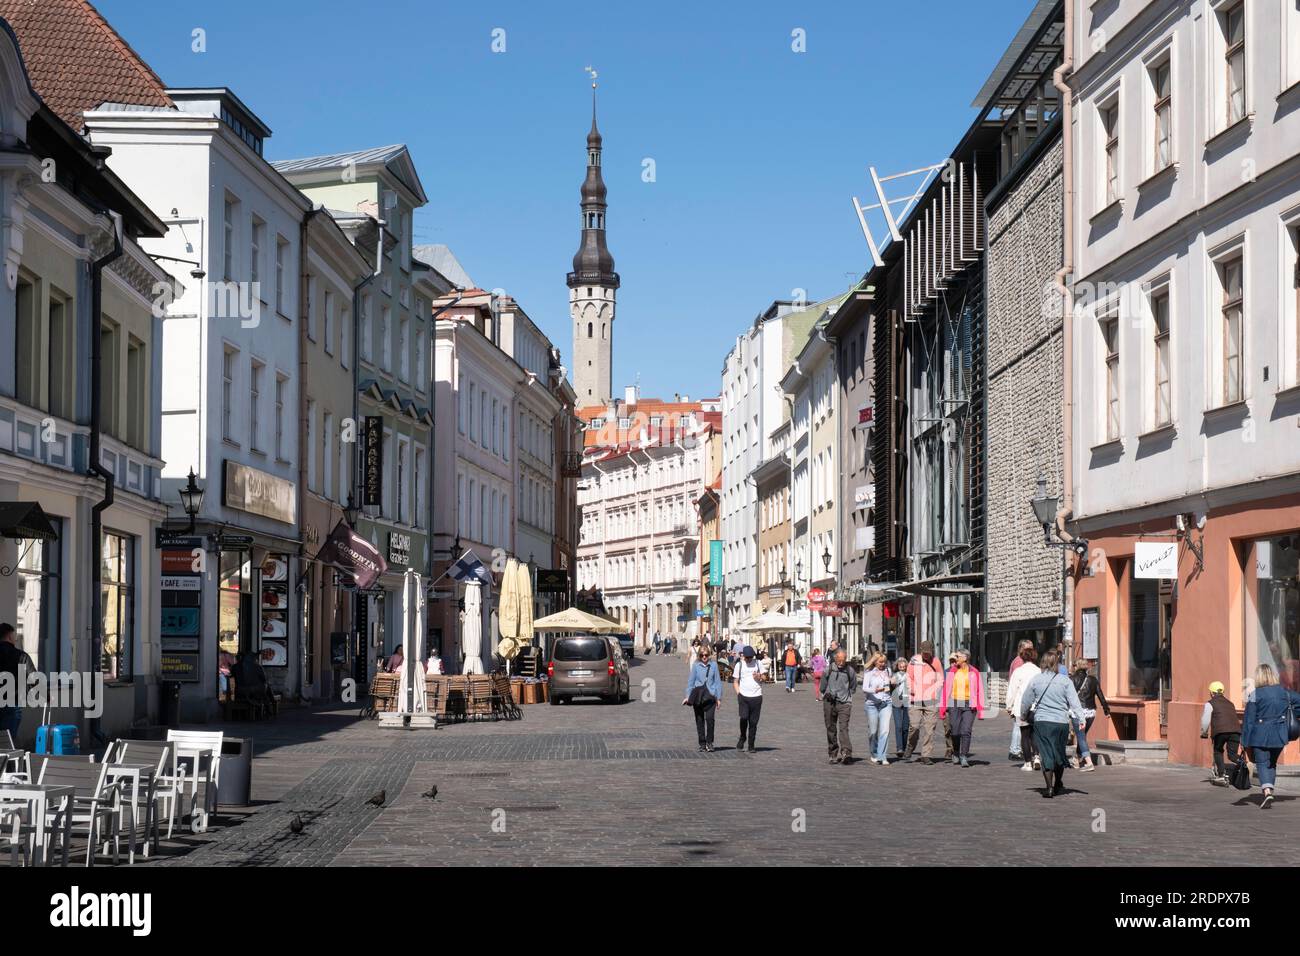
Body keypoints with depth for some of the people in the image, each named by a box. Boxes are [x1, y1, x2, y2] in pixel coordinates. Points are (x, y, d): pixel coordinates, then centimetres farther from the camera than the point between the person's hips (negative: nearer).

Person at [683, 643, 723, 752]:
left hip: (710, 696, -1)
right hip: (698, 697, 1)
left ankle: (709, 743, -3)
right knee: (699, 720, 5)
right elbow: (691, 681, 10)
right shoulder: (696, 665, 3)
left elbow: (717, 681, 7)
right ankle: (702, 744, 15)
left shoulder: (713, 664, 3)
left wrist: (719, 698, 7)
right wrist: (688, 696, 7)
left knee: (709, 718, -16)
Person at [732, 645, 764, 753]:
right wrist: (738, 693, -3)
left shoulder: (757, 664, 8)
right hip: (743, 696, -1)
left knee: (753, 722, 2)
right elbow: (735, 681, 10)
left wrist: (758, 677, -6)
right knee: (744, 717, -18)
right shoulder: (739, 665, 5)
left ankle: (751, 745, 9)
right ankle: (742, 737, 7)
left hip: (756, 696, 1)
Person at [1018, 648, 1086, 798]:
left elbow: (1026, 701, 9)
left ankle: (1049, 787, -8)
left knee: (1046, 754, 1)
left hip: (1042, 721, -1)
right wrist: (1080, 718, -6)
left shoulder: (1036, 679, 0)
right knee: (1059, 753, 17)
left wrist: (1023, 715, 26)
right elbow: (1074, 702, -8)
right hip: (1062, 722, 1)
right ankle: (1058, 785, 31)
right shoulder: (1065, 681, -3)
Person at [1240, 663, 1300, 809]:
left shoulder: (1255, 695, -8)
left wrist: (1245, 742, -2)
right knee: (1272, 764, 19)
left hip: (1260, 736, -4)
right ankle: (1269, 790, 19)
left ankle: (1267, 792, -20)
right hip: (1279, 736, 4)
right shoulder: (1284, 692, 4)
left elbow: (1248, 720, -6)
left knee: (1262, 764, 0)